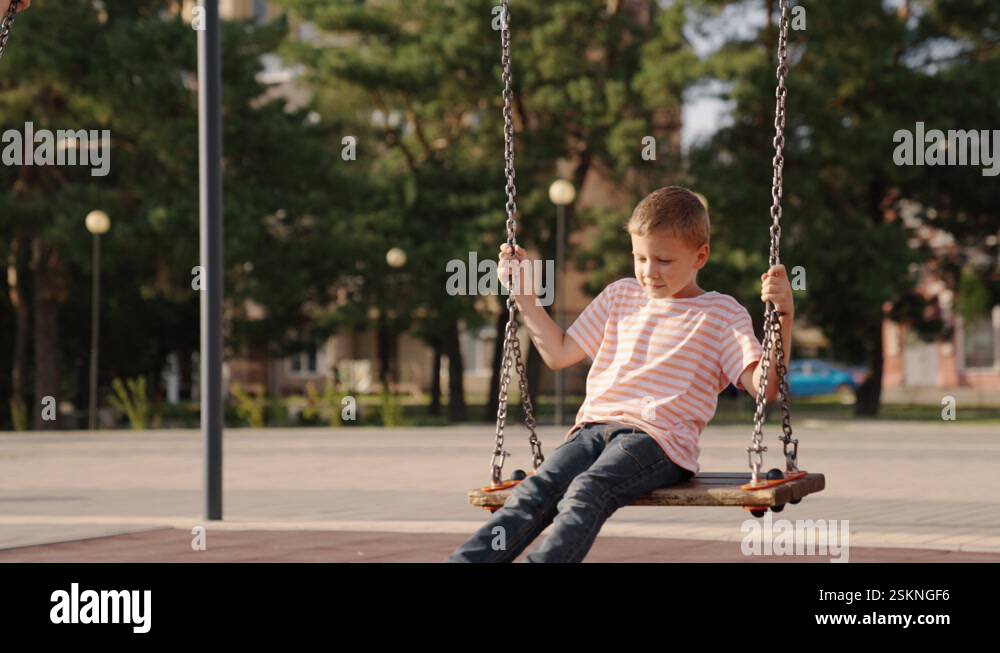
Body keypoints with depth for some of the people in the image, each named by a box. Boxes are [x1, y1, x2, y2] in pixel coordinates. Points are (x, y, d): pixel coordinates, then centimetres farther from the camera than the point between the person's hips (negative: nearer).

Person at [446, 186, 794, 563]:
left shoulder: (721, 314, 7)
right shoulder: (620, 296, 23)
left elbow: (764, 387, -4)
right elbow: (559, 354, 30)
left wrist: (784, 315, -16)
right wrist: (522, 293, 27)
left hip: (659, 438, -4)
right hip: (594, 428, 4)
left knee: (588, 491, -36)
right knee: (534, 492, -26)